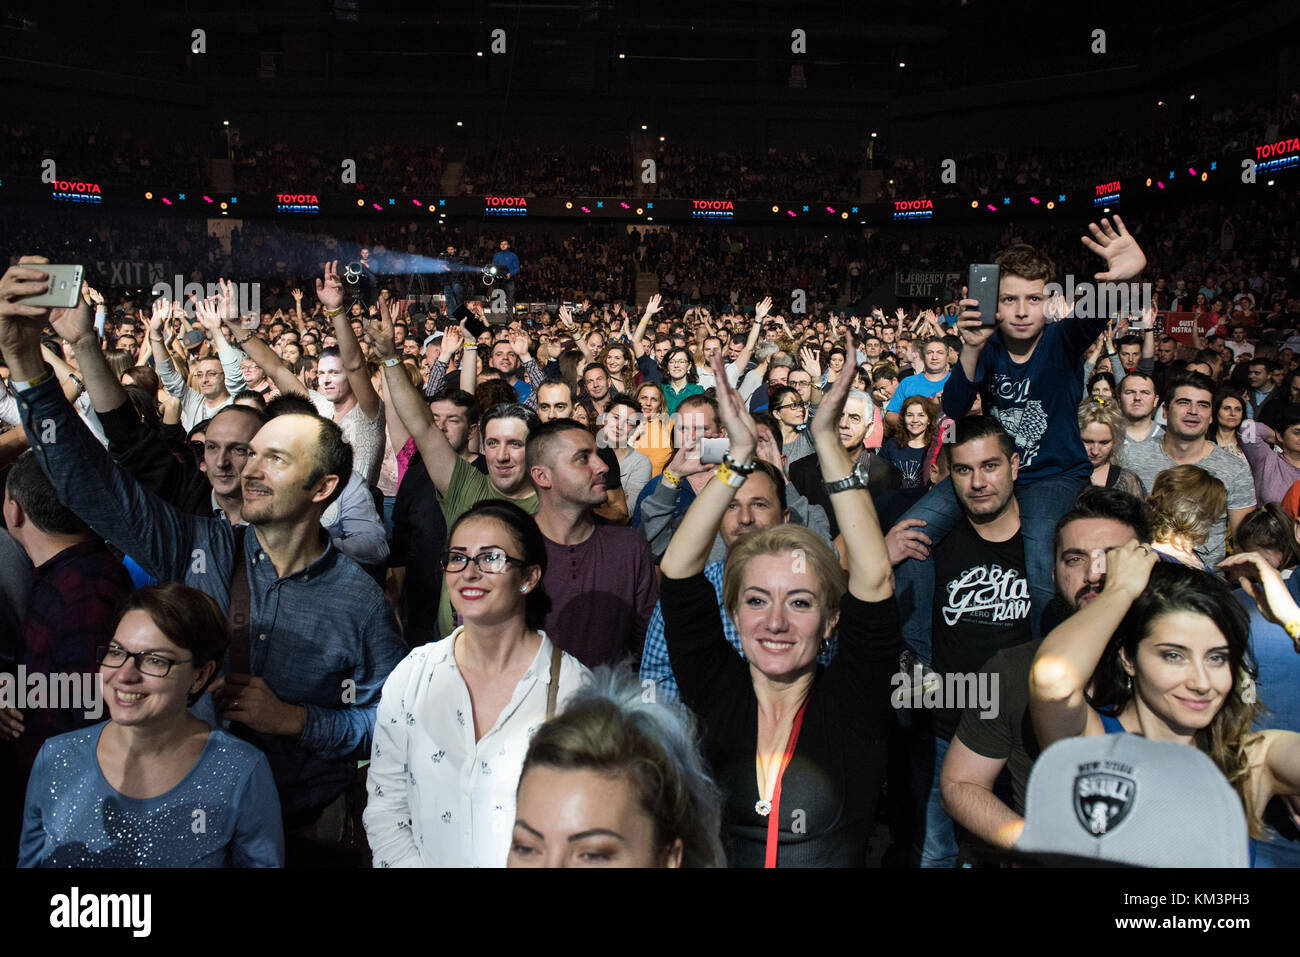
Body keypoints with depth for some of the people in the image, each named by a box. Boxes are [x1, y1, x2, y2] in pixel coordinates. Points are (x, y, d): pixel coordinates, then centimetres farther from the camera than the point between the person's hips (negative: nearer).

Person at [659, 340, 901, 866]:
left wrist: (827, 440, -11)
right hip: (721, 858, 1)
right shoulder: (714, 694, 2)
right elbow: (679, 571, -6)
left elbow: (873, 580, -11)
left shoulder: (851, 703, -1)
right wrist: (740, 454, -8)